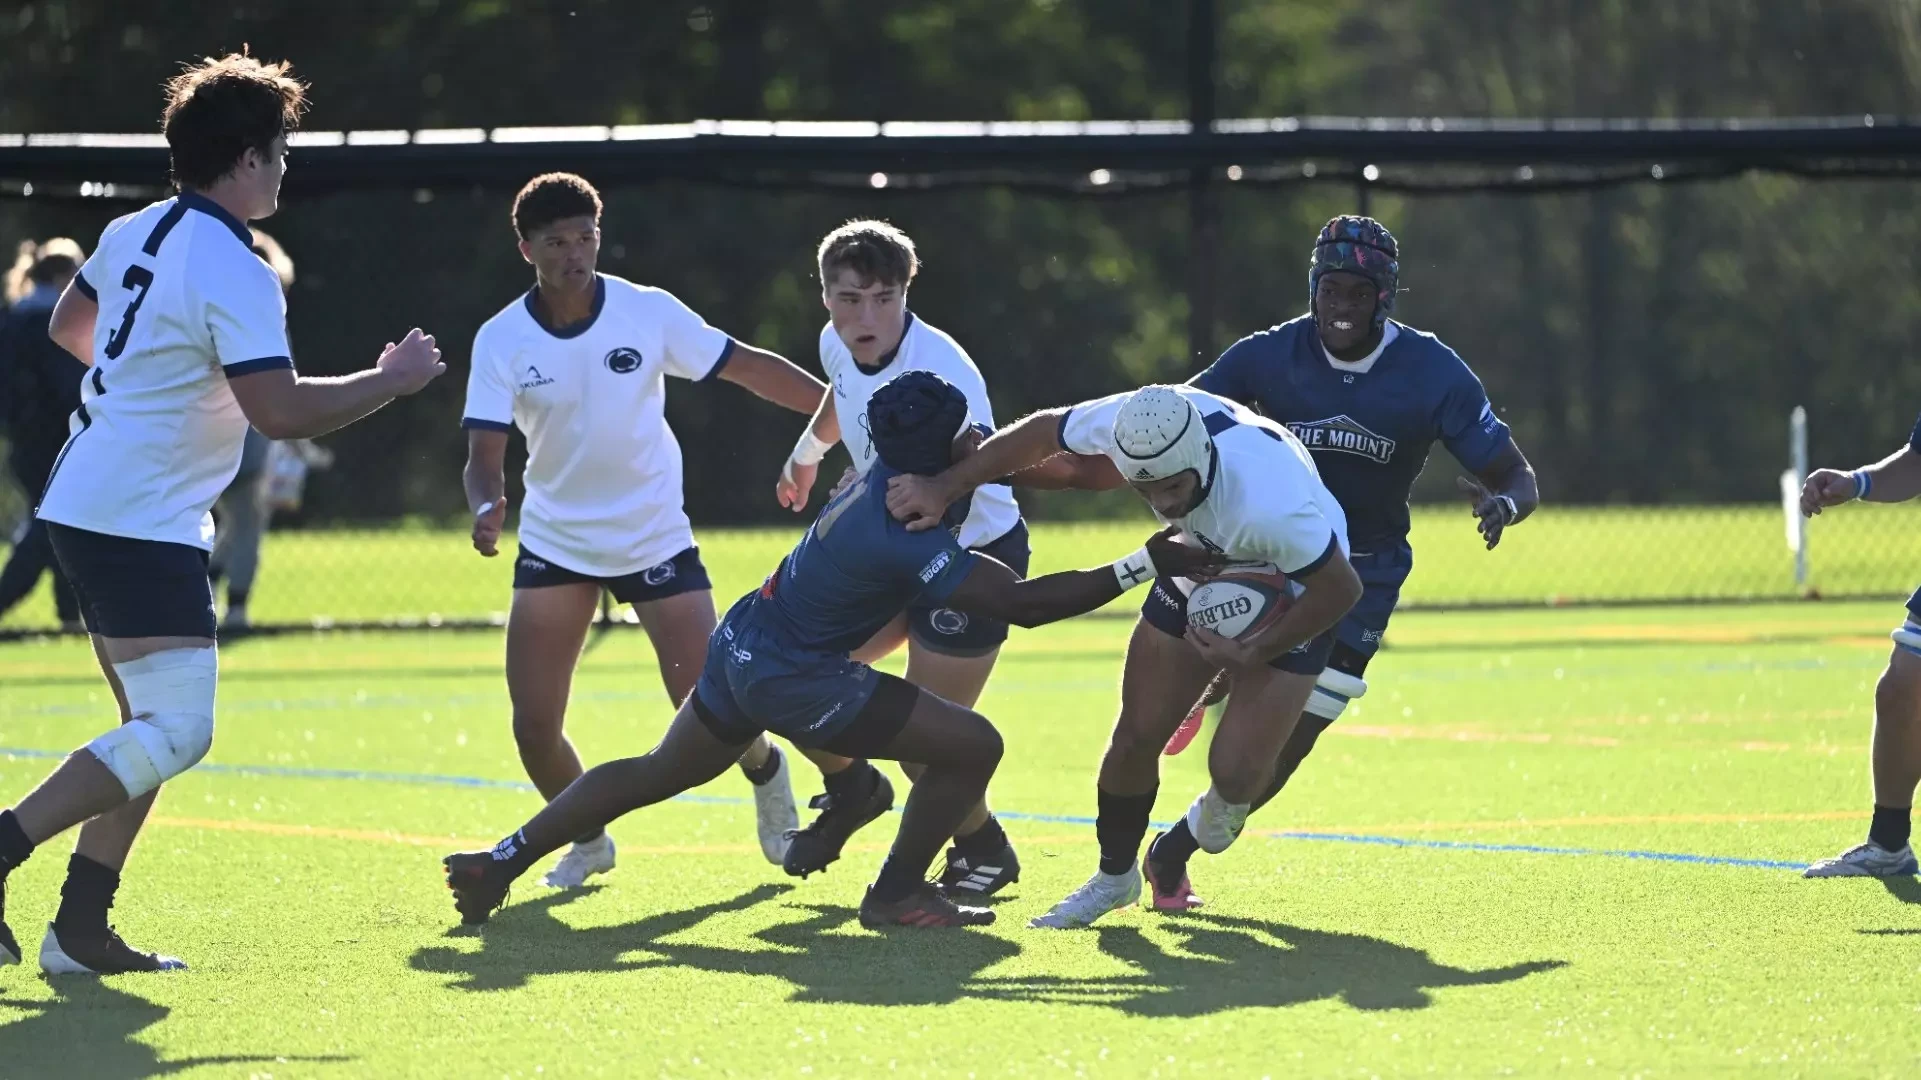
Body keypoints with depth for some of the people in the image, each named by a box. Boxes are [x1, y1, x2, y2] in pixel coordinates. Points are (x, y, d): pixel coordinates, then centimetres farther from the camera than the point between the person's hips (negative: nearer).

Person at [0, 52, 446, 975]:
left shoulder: (132, 234, 10)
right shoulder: (232, 272, -17)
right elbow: (280, 412, -23)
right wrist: (392, 381, -11)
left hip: (84, 510, 10)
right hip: (143, 527, -10)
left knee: (152, 729, 14)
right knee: (175, 734, -13)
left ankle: (80, 929, 10)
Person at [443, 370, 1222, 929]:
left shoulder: (886, 477, -4)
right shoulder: (905, 541, -29)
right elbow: (1021, 604, -30)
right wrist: (1147, 566, -30)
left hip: (742, 645, 9)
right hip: (793, 681, -9)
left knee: (656, 775, 26)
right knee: (971, 746, -5)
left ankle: (499, 863, 25)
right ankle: (896, 896, 11)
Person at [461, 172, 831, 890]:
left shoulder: (649, 313, -13)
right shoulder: (501, 340, -12)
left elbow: (749, 368, -5)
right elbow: (485, 453, -16)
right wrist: (485, 507, -38)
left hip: (655, 537, -1)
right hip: (554, 544, 1)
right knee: (534, 729, -7)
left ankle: (765, 774, 28)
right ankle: (587, 839, 23)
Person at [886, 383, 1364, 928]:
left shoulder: (1270, 506, -45)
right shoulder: (1138, 421, -32)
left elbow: (1341, 589, -28)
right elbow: (1042, 431, -11)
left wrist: (1251, 654, -21)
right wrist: (943, 488, -14)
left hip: (1291, 599, -5)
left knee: (1237, 771, -12)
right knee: (1137, 738, 5)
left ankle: (1225, 803, 27)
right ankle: (1115, 876, 29)